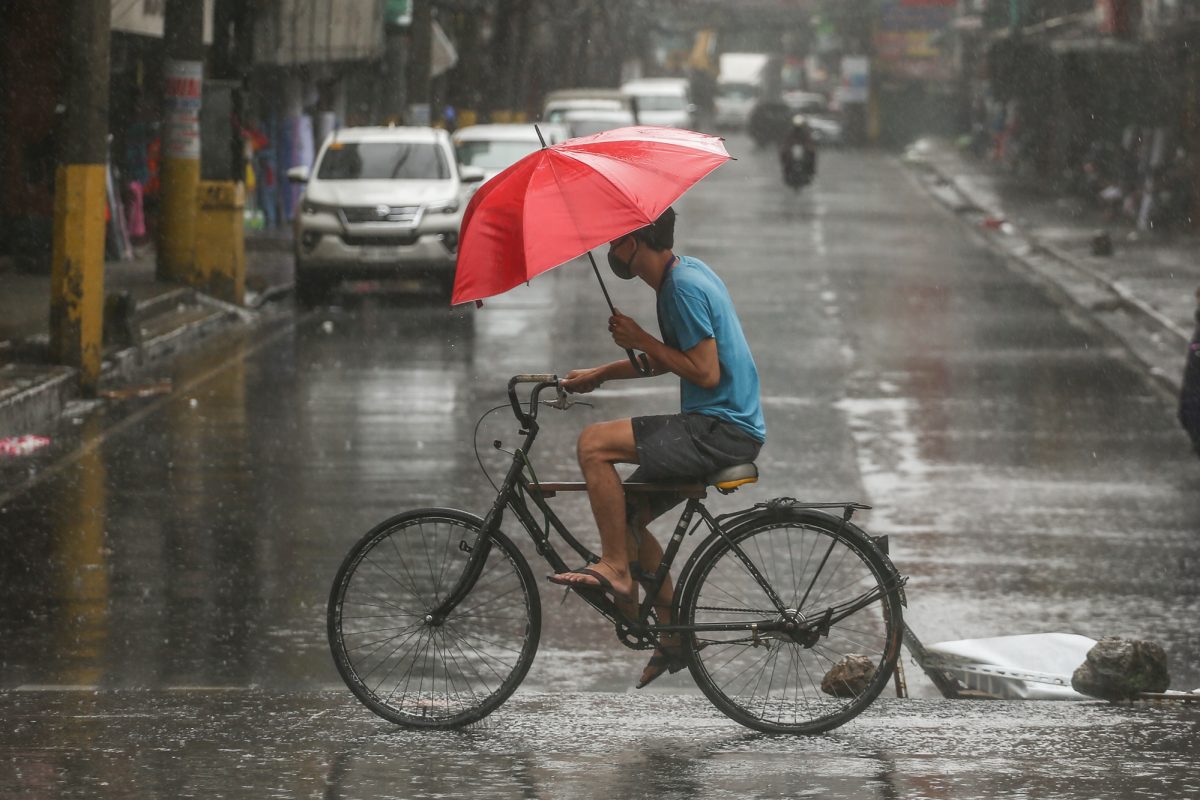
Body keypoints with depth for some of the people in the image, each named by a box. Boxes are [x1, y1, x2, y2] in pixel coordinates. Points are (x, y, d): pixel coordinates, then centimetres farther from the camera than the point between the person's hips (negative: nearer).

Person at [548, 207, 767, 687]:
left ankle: (614, 568, -9)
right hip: (723, 426, 10)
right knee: (625, 515, 15)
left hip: (723, 430, -10)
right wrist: (601, 374, 21)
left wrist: (639, 339, -13)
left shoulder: (684, 288, -17)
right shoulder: (684, 272, 14)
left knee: (594, 443, -18)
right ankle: (673, 635, 21)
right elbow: (673, 359, 25)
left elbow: (705, 372, -21)